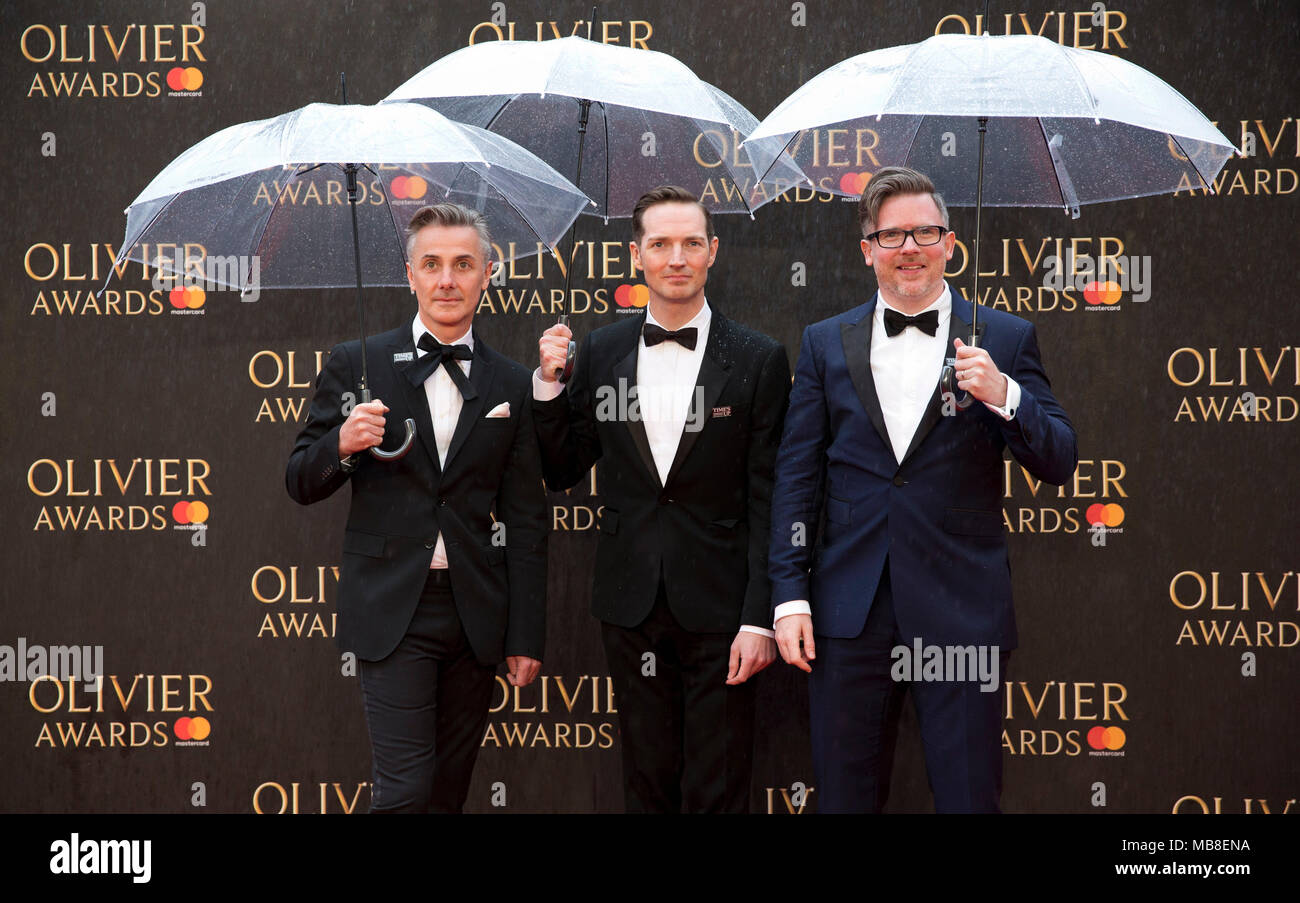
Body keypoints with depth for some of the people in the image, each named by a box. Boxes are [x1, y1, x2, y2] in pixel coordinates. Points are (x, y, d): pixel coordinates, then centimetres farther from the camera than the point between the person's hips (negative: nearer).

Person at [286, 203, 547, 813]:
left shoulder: (512, 387, 8)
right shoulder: (356, 366, 3)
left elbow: (525, 521, 8)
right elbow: (301, 483, 5)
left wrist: (527, 636, 5)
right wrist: (342, 444, -18)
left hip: (475, 613, 2)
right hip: (392, 610, -2)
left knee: (450, 787, 9)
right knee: (406, 788, -10)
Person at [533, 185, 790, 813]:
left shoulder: (758, 360, -4)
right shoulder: (601, 353, 5)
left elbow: (766, 502, -4)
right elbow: (560, 474, 9)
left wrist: (759, 618, -9)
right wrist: (548, 383, -5)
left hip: (718, 606, -3)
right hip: (631, 602, 3)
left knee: (717, 791, 3)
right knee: (647, 784, 13)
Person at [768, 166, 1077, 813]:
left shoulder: (1004, 340, 4)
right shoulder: (825, 343, 9)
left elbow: (1059, 464, -1)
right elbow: (796, 476, 7)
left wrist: (1004, 396, -19)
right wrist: (789, 596, 0)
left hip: (962, 613, -2)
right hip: (849, 611, 2)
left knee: (968, 796, 3)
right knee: (844, 796, 9)